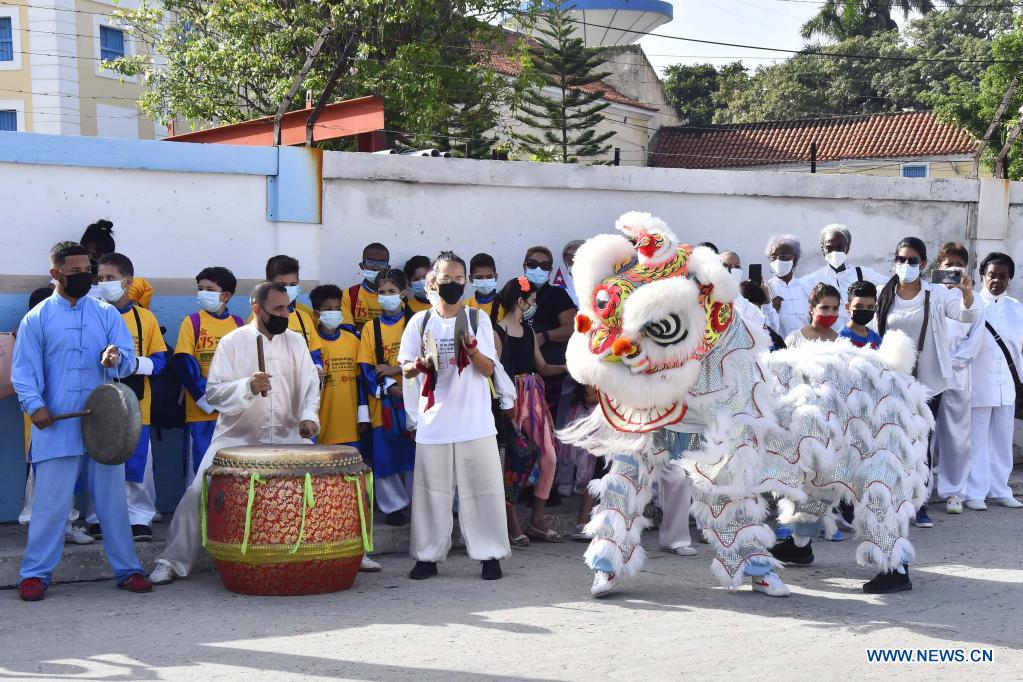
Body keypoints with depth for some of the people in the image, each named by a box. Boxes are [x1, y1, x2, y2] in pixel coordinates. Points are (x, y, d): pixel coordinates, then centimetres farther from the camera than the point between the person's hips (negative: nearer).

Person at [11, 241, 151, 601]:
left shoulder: (107, 314, 10)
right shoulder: (37, 319, 3)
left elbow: (129, 360, 4)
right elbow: (23, 371, 0)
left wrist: (117, 358, -19)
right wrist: (34, 405, -15)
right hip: (56, 427, -2)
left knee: (113, 499, 9)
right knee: (50, 502, -3)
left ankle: (127, 568, 18)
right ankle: (35, 573, 7)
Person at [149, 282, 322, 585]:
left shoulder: (296, 341, 7)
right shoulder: (233, 342, -4)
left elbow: (310, 385, 6)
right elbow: (213, 392, -8)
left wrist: (308, 416, -13)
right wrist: (248, 386, -25)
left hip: (287, 437, 3)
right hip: (236, 438, -3)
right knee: (199, 492, -12)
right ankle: (172, 562, 2)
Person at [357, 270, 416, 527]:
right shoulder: (371, 328, 6)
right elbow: (365, 368, 1)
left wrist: (396, 370, -14)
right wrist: (389, 388, -11)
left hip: (411, 399, -1)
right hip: (382, 402, 1)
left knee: (413, 452, 0)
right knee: (385, 455, 2)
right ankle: (394, 505, 14)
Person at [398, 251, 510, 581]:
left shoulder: (478, 319, 3)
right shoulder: (420, 322, 6)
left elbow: (488, 369, -1)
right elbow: (406, 369, 8)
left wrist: (472, 348, -19)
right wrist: (418, 366, -14)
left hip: (475, 421, -1)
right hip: (434, 421, 1)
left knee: (482, 488, 1)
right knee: (432, 490, 5)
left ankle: (490, 554, 10)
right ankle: (428, 555, 14)